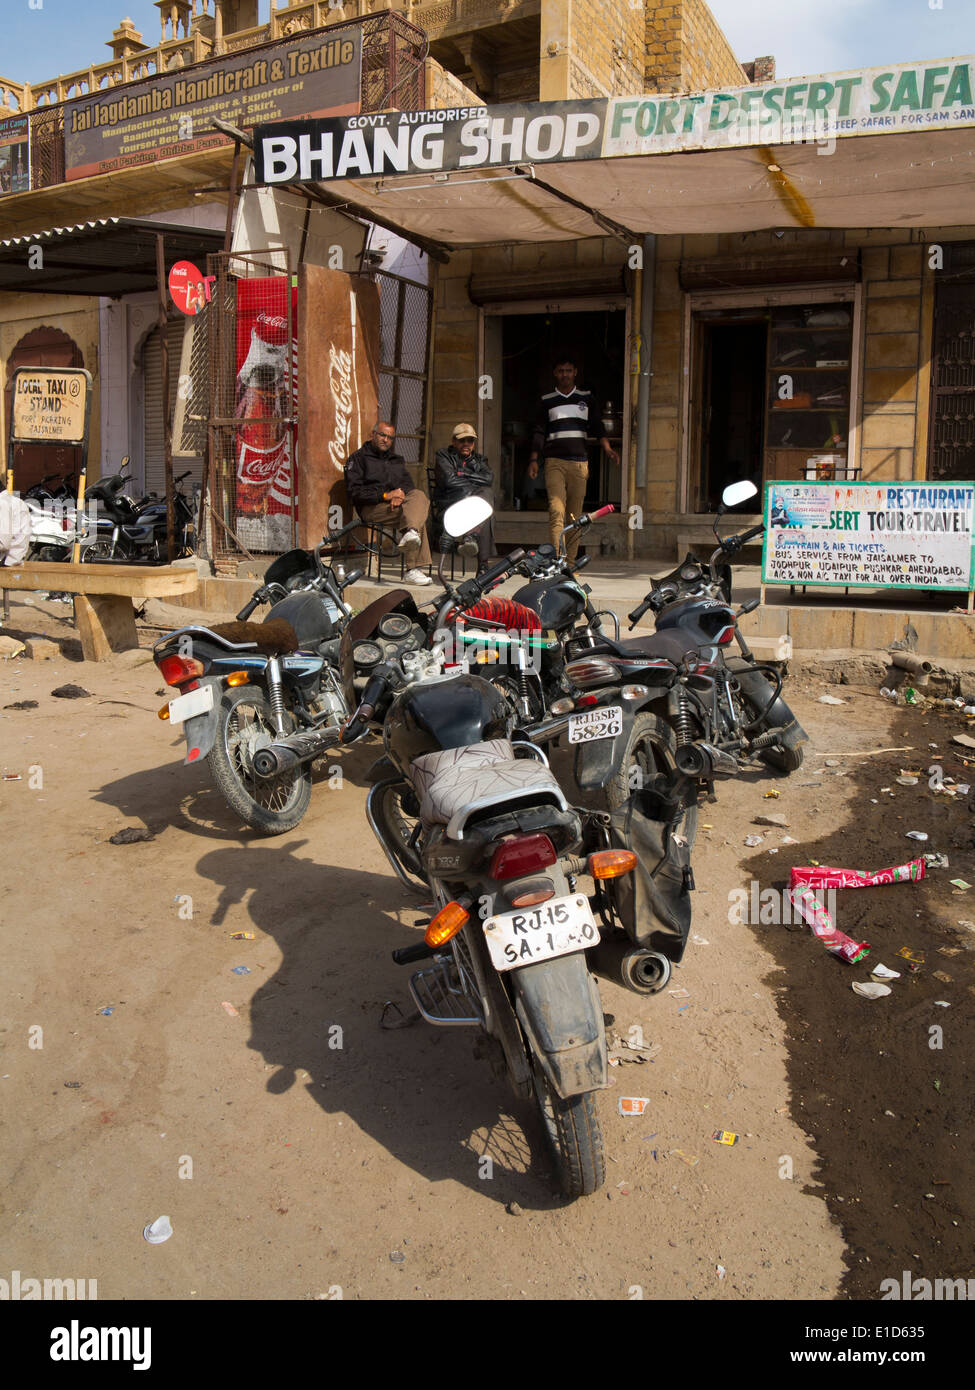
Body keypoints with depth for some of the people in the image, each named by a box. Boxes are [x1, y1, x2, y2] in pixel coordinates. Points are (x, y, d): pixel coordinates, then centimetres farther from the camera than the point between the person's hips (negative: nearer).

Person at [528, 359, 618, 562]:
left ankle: (570, 561, 4)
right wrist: (533, 459, 0)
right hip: (554, 462, -2)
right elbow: (539, 431, 11)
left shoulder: (586, 398, 15)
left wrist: (606, 447, -7)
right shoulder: (547, 401, 12)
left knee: (575, 514, 0)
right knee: (556, 510, -17)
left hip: (580, 462, 2)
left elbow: (596, 426, 10)